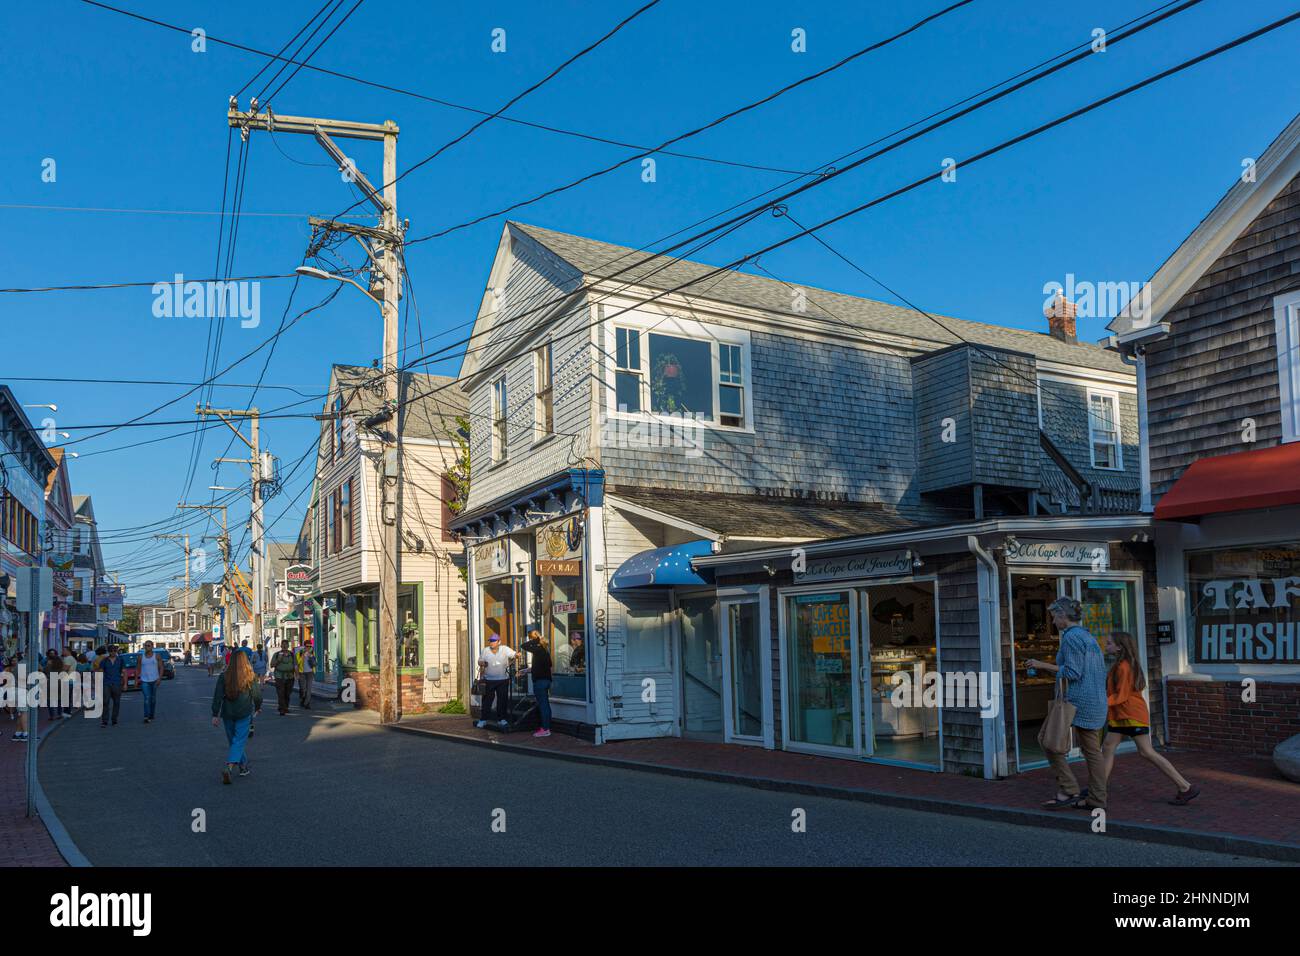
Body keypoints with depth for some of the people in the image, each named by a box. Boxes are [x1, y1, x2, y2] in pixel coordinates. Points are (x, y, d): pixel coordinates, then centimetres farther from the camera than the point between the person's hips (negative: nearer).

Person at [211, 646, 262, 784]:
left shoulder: (224, 677, -1)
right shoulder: (251, 677, -5)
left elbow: (217, 696, -4)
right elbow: (257, 694, 2)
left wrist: (215, 715, -1)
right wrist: (258, 707, 20)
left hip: (227, 714, 2)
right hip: (244, 714, -2)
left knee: (233, 741, 18)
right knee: (239, 742, -2)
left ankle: (243, 767, 26)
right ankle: (229, 767, -21)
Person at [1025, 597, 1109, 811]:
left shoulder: (1071, 637, -13)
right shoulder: (1089, 637, 16)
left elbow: (1073, 673, -19)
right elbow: (1102, 671, 19)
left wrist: (1044, 665, -12)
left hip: (1077, 702, -10)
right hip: (1096, 702, 10)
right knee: (1092, 750, 11)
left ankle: (1068, 790, -5)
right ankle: (1097, 799, 14)